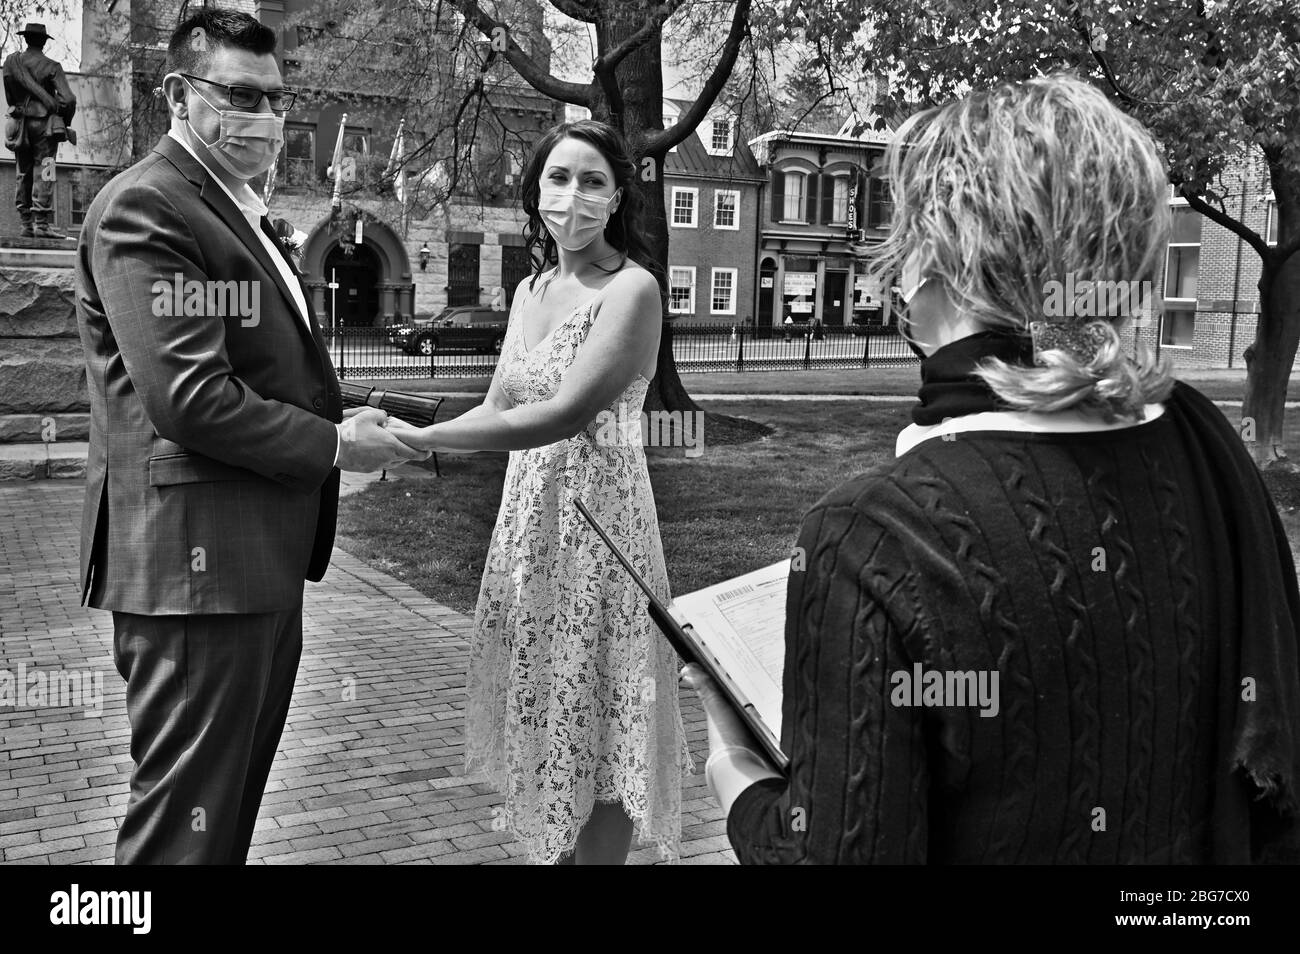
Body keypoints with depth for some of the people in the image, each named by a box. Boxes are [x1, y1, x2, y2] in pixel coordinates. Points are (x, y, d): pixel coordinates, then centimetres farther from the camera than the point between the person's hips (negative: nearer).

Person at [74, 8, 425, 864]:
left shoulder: (246, 214, 20)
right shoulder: (144, 206, -12)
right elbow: (191, 400, -21)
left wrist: (350, 424, 5)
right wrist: (335, 444, -11)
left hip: (263, 564, 10)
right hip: (198, 564, -10)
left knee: (236, 803, 20)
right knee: (187, 824, 0)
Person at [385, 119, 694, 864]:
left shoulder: (631, 288, -13)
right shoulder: (532, 288, 10)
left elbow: (562, 415, -23)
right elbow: (497, 407, 7)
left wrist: (423, 438, -22)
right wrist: (401, 436, -9)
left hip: (597, 515, -7)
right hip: (527, 513, 7)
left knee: (593, 720, 4)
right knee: (544, 714, 16)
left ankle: (597, 850, 21)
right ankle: (549, 848, 32)